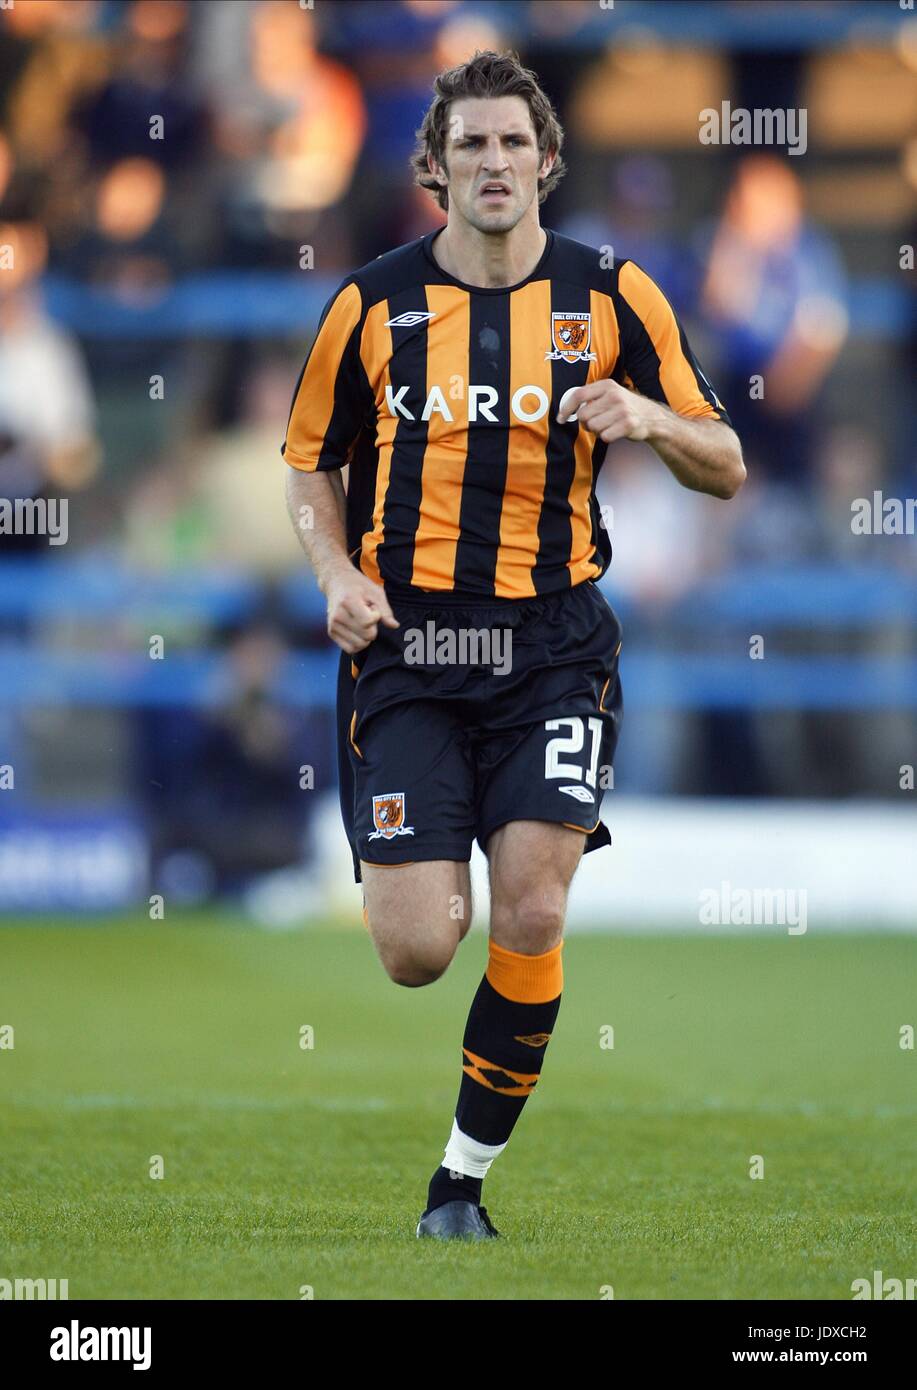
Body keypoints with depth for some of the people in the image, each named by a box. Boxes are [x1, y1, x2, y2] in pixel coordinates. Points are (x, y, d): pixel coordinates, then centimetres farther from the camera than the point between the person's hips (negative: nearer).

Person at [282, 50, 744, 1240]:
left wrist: (651, 417, -16)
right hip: (407, 641, 0)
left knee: (531, 918, -14)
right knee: (416, 952, -9)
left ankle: (466, 1177, 4)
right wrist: (339, 573, -5)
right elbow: (312, 462, 14)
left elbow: (725, 470, 5)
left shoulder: (612, 297, 2)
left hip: (552, 641, 0)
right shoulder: (374, 303, 2)